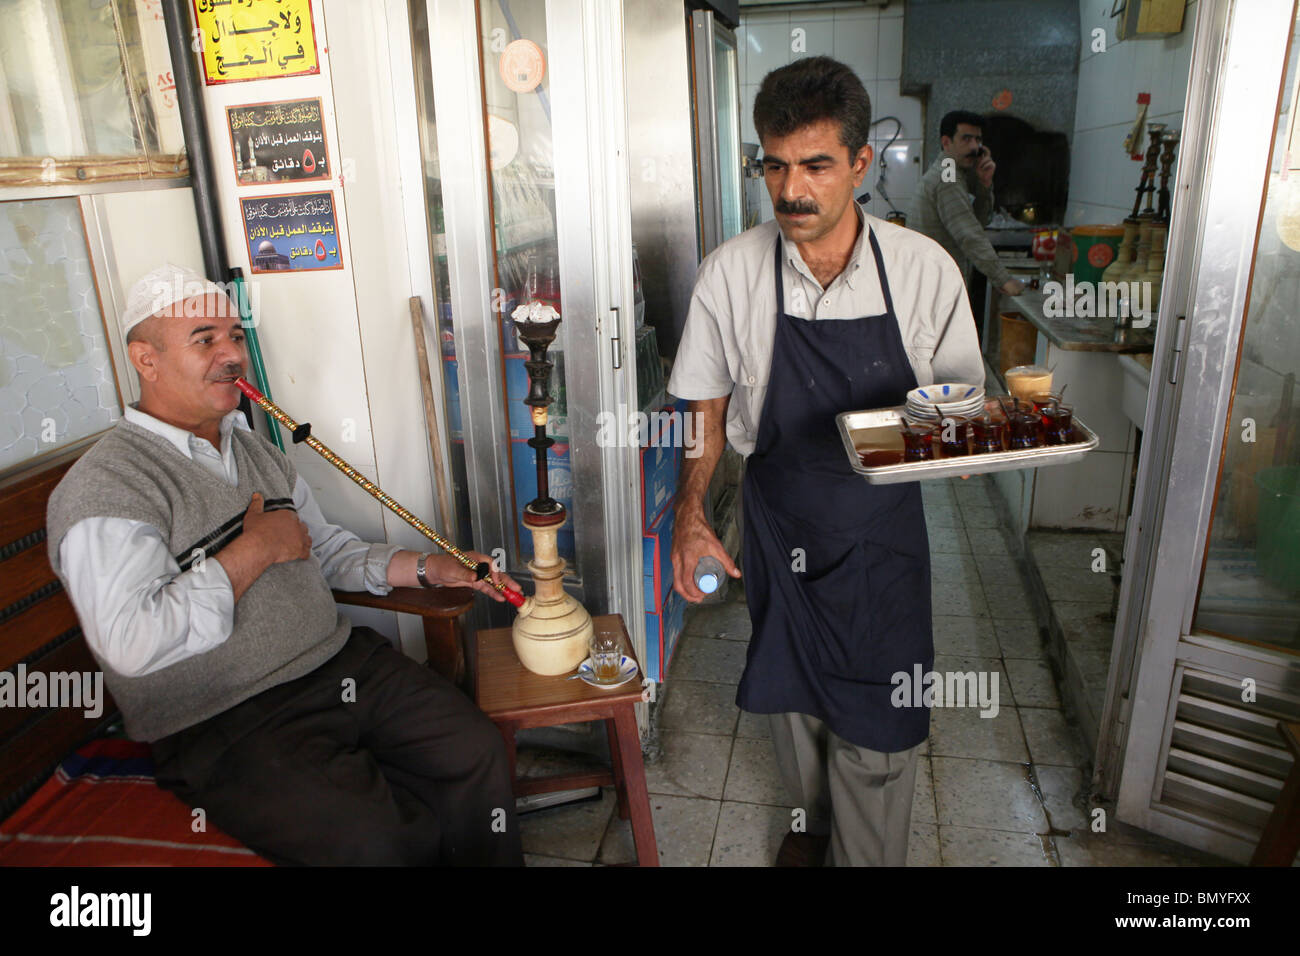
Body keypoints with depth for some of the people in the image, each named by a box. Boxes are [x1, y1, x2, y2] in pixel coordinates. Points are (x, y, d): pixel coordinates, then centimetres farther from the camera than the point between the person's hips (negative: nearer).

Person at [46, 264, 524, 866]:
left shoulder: (257, 451, 17)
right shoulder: (103, 488, -11)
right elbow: (131, 644, -24)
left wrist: (427, 568, 9)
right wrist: (255, 550, -15)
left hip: (343, 664, 7)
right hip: (228, 726, -7)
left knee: (480, 755, -8)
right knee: (378, 841, -26)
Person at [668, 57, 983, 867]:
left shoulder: (925, 269, -12)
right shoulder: (730, 275, -11)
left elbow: (964, 398, 0)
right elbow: (708, 410, -1)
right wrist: (690, 514, -12)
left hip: (883, 531, -1)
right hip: (779, 524, 1)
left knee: (877, 724, 5)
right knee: (793, 695, 20)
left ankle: (867, 855, 34)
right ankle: (812, 818, 51)